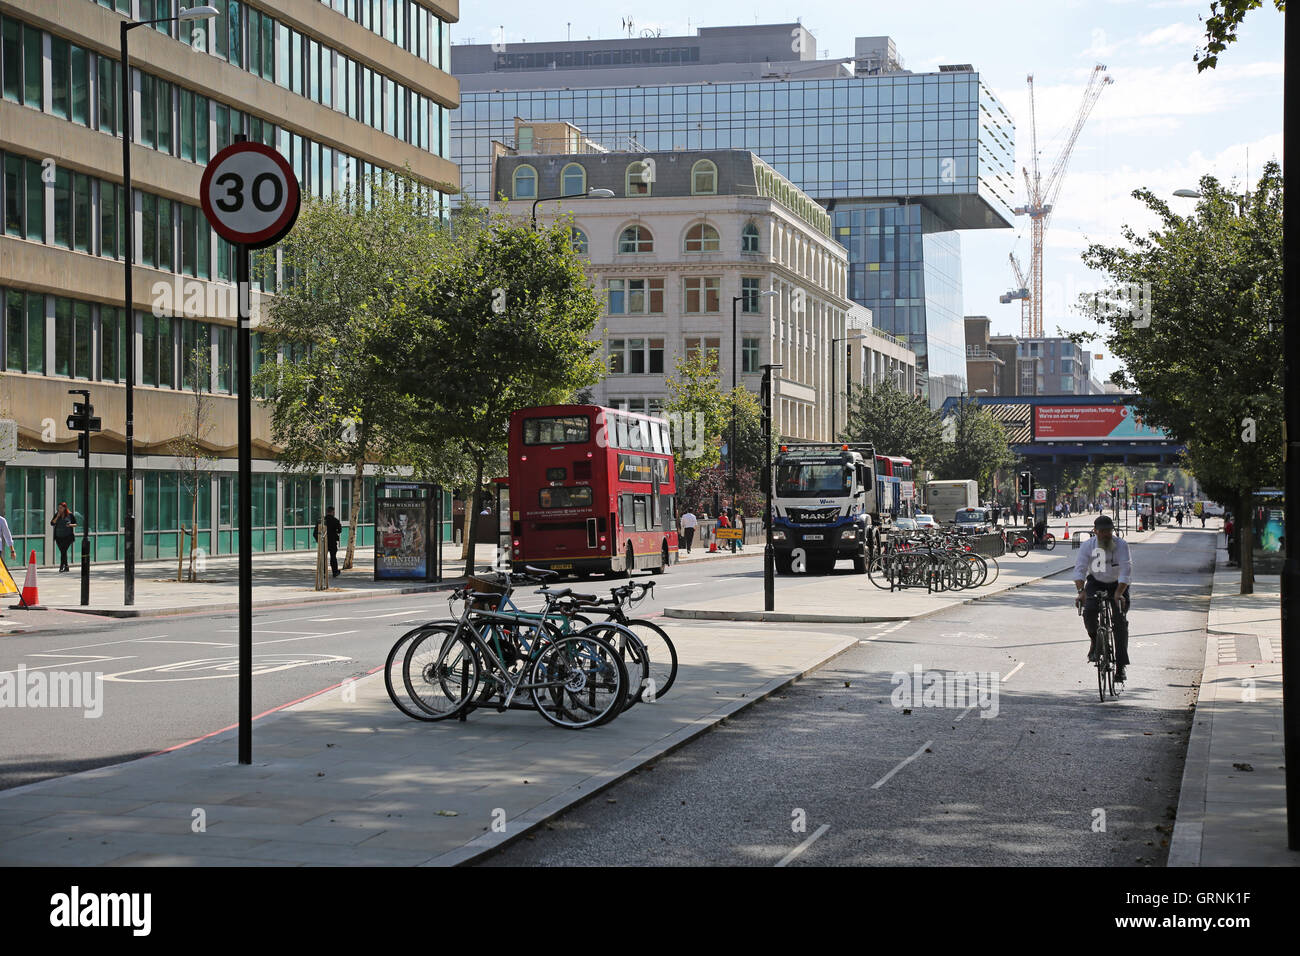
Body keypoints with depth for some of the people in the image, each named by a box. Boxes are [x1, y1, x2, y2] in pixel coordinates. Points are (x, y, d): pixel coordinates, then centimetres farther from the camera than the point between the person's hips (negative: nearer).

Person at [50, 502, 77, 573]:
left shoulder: (70, 515, -1)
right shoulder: (56, 515, 7)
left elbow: (75, 524, 5)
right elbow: (52, 523, -1)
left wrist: (70, 525, -16)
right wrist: (58, 516, -10)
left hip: (68, 537, -4)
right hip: (59, 537, 4)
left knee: (63, 551, -16)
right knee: (62, 551, 9)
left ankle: (61, 567, -16)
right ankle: (66, 566, 20)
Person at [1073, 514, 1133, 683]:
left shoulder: (1121, 545, -20)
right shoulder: (1087, 546, -15)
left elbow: (1125, 570, -28)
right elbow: (1080, 569, -22)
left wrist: (1119, 593, -41)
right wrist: (1080, 591, -39)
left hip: (1118, 585, -1)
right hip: (1096, 583, 1)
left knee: (1120, 621, -11)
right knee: (1089, 612, -25)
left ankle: (1120, 667, -6)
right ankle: (1094, 641, 7)